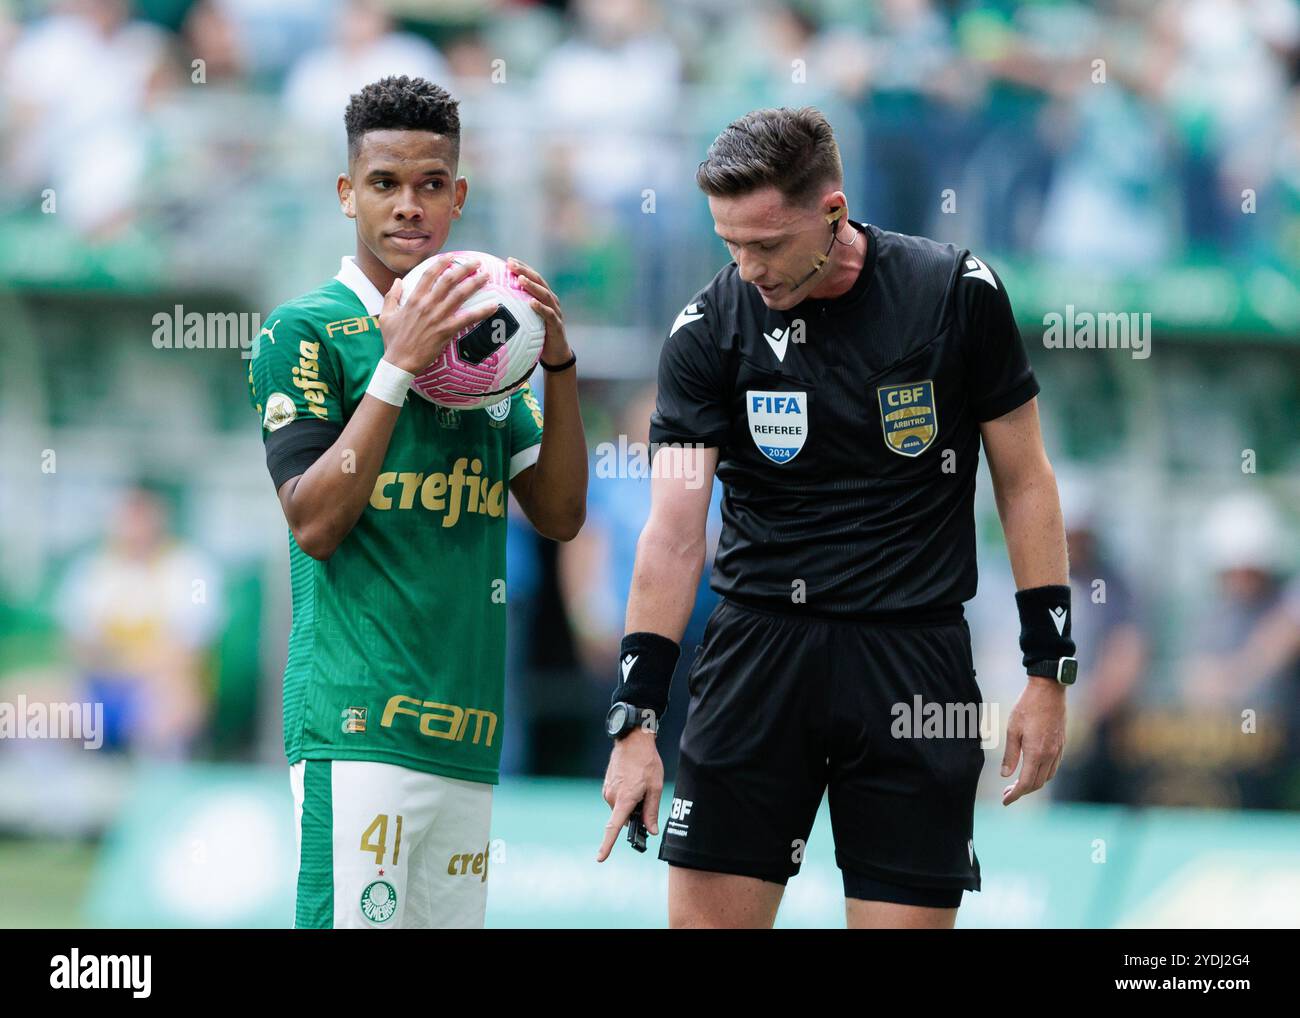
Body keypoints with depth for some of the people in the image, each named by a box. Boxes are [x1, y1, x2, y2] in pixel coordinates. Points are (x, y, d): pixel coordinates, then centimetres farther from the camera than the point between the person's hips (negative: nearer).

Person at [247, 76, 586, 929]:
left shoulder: (477, 332, 18)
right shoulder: (306, 332, -1)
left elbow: (559, 515, 13)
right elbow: (315, 523, -11)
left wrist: (558, 366, 0)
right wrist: (399, 367, -16)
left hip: (470, 729, 7)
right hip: (359, 724, -6)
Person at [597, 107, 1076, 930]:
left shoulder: (957, 293, -5)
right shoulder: (710, 329, -4)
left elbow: (1025, 481, 3)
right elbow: (674, 533, -7)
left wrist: (1049, 673, 0)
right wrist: (636, 719, -15)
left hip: (916, 658, -1)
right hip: (758, 645, 1)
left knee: (907, 916, -3)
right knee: (707, 916, -4)